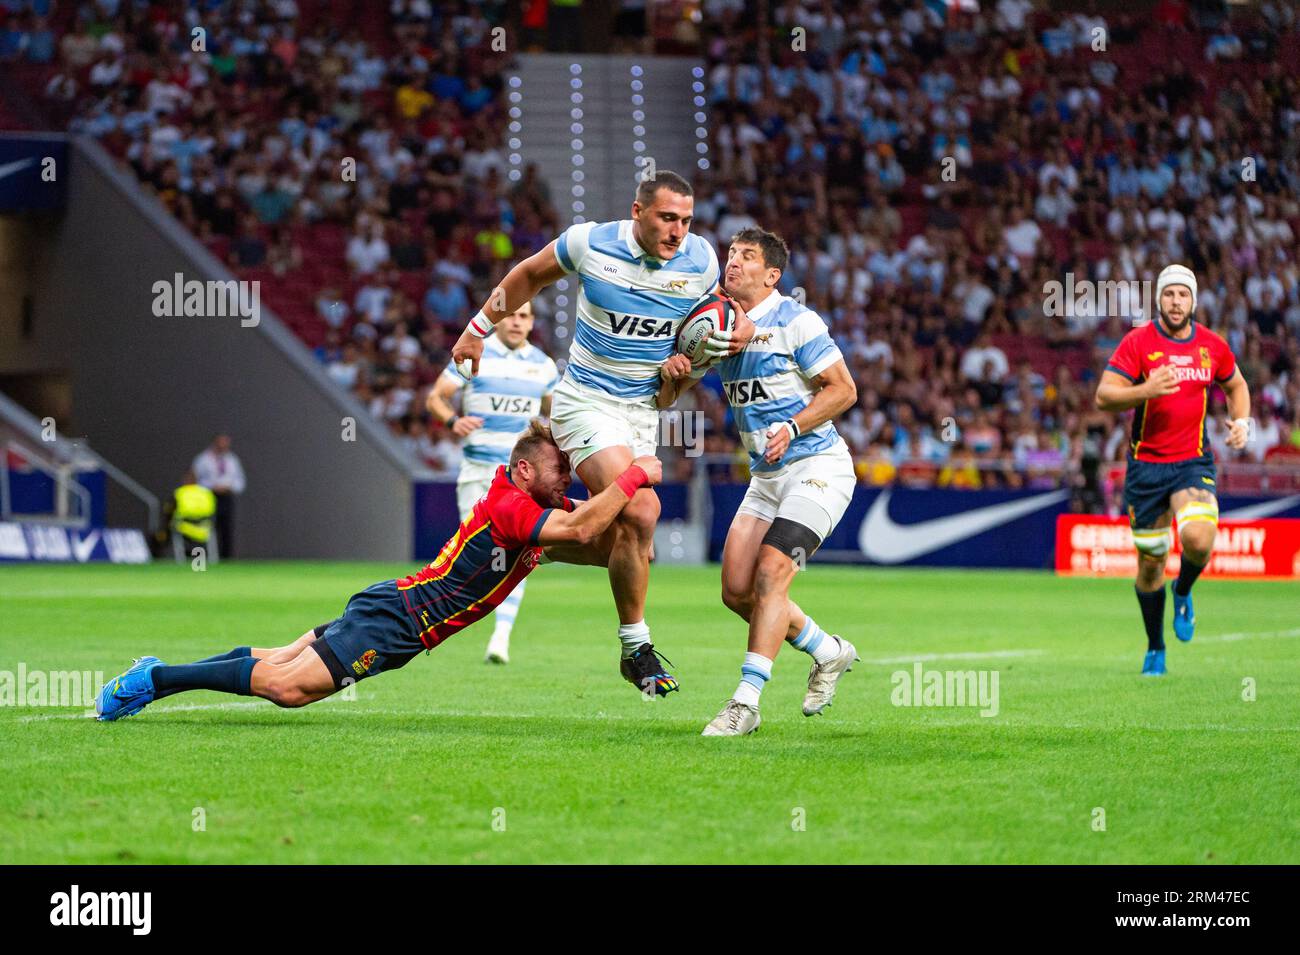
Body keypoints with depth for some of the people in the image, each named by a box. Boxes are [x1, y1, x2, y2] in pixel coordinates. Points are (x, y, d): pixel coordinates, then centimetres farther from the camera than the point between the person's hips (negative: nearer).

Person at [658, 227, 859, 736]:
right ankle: (828, 652, 22)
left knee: (770, 574, -20)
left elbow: (844, 389, -11)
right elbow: (664, 397, 13)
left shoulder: (795, 321, -11)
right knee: (737, 589, 0)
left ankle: (745, 703, -20)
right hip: (766, 477, 8)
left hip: (818, 466, -8)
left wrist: (793, 426, -23)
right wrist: (671, 370, -11)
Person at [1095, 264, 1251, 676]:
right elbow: (1104, 396, -13)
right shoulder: (1137, 342, -7)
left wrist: (1241, 422, 4)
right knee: (1150, 563, 5)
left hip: (1194, 462, 1)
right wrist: (1146, 391, -29)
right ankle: (1155, 649, 25)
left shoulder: (1213, 346, 3)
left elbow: (1236, 385, 22)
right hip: (1146, 464, -1)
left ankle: (1183, 593, 9)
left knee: (1199, 539, -25)